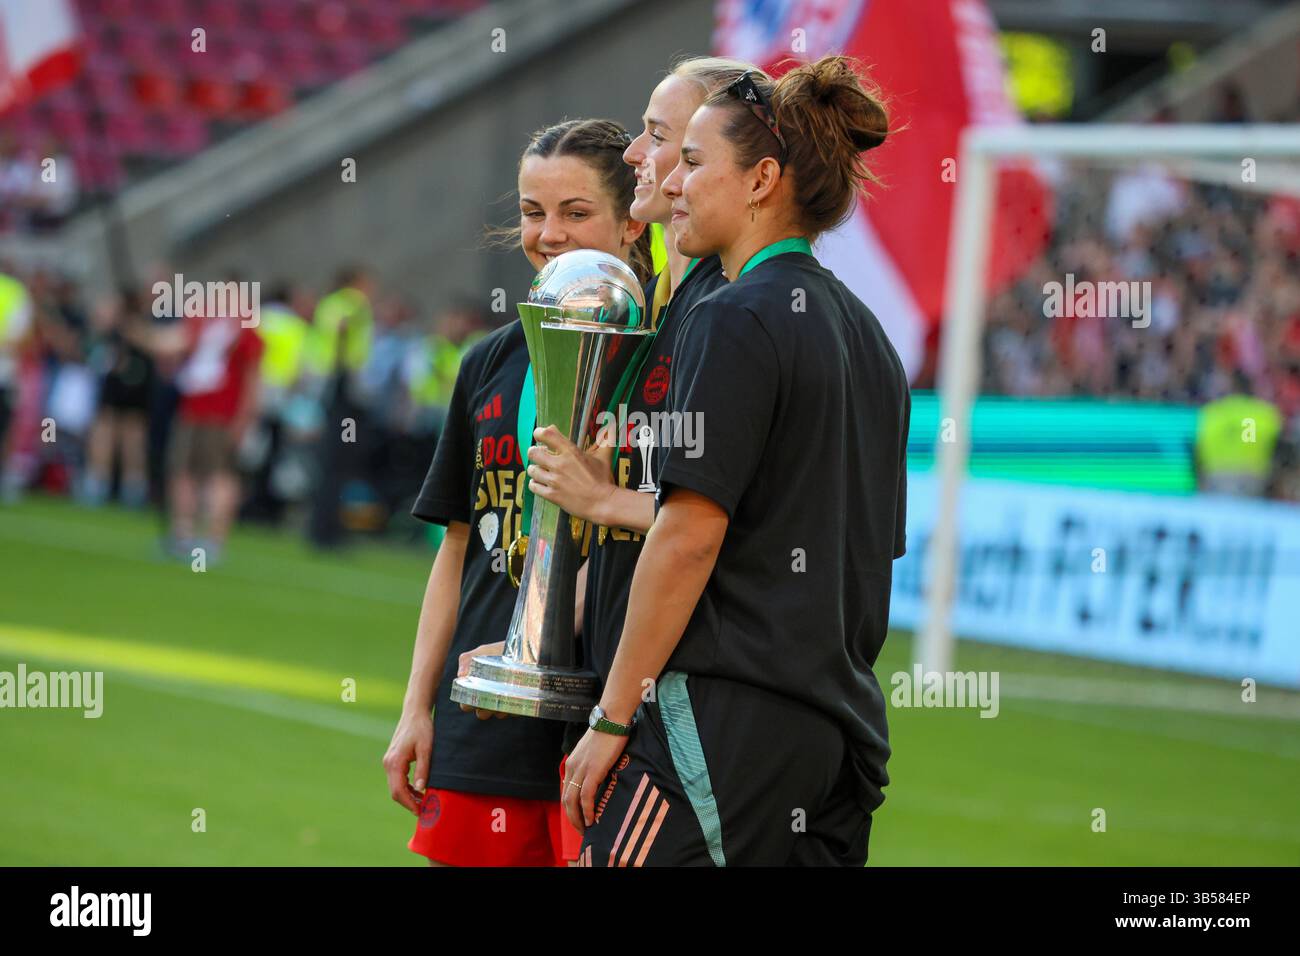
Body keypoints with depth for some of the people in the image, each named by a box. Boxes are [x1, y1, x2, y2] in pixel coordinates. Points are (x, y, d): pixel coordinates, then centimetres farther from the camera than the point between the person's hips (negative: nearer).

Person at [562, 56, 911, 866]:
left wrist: (612, 717, -11)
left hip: (732, 711, -9)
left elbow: (691, 533, -15)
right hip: (843, 723, 9)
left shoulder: (738, 320, -9)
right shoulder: (867, 333, 18)